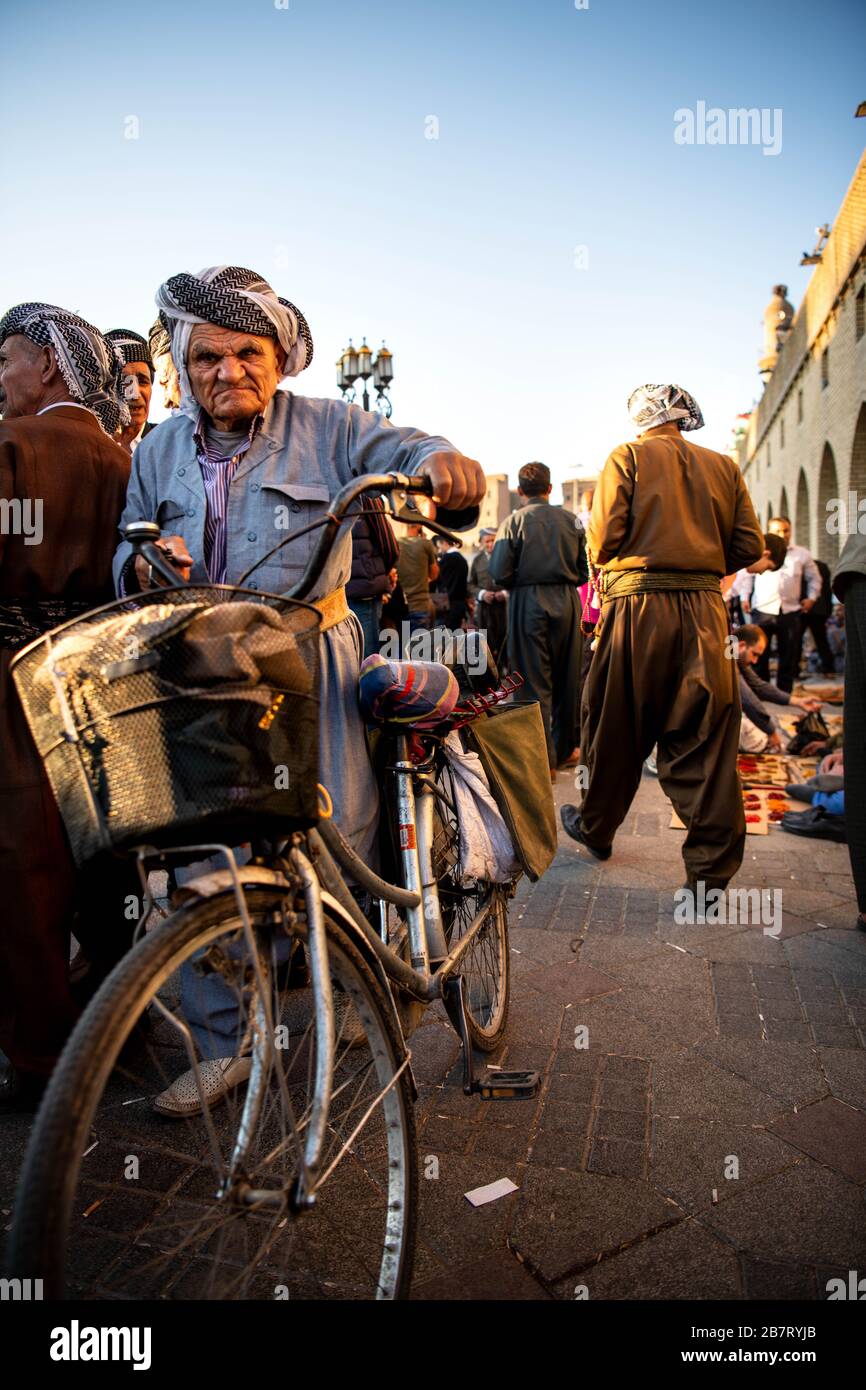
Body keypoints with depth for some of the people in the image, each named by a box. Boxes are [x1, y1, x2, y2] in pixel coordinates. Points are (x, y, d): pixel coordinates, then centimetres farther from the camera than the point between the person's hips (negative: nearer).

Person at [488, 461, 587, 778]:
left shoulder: (513, 522, -4)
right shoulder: (571, 521, 4)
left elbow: (499, 575, -9)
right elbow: (585, 569, 4)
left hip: (528, 602, -3)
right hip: (567, 601, 3)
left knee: (535, 681, 2)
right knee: (567, 677, 13)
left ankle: (546, 760, 2)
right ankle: (564, 749, 25)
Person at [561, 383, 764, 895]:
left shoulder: (628, 457, 2)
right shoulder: (724, 467, 12)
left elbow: (603, 536, -7)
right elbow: (750, 545, 6)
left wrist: (605, 565, 15)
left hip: (638, 605, -2)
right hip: (706, 609, 3)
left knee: (617, 726, 11)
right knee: (705, 738, 4)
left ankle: (597, 829, 29)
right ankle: (713, 866, 3)